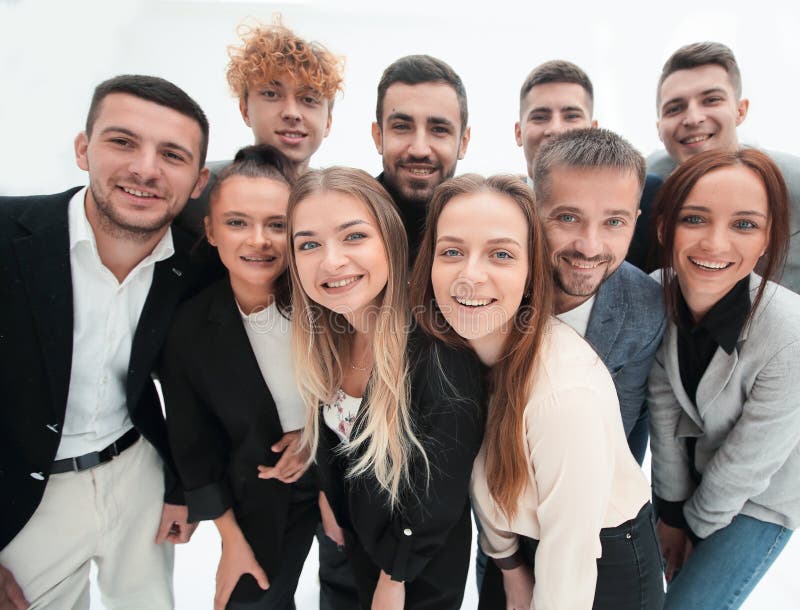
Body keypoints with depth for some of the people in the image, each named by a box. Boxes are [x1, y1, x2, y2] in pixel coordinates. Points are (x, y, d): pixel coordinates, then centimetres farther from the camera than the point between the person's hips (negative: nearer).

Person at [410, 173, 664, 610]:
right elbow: (485, 474, -3)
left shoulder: (567, 391, -36)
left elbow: (569, 552, -25)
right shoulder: (448, 344, -16)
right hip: (519, 547, 5)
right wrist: (510, 569, 1)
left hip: (603, 564, -4)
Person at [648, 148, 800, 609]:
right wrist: (671, 509, -4)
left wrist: (694, 522, -6)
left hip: (762, 496, -3)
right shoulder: (658, 295, -21)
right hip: (693, 470, 4)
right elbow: (665, 407, -11)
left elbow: (749, 463, -21)